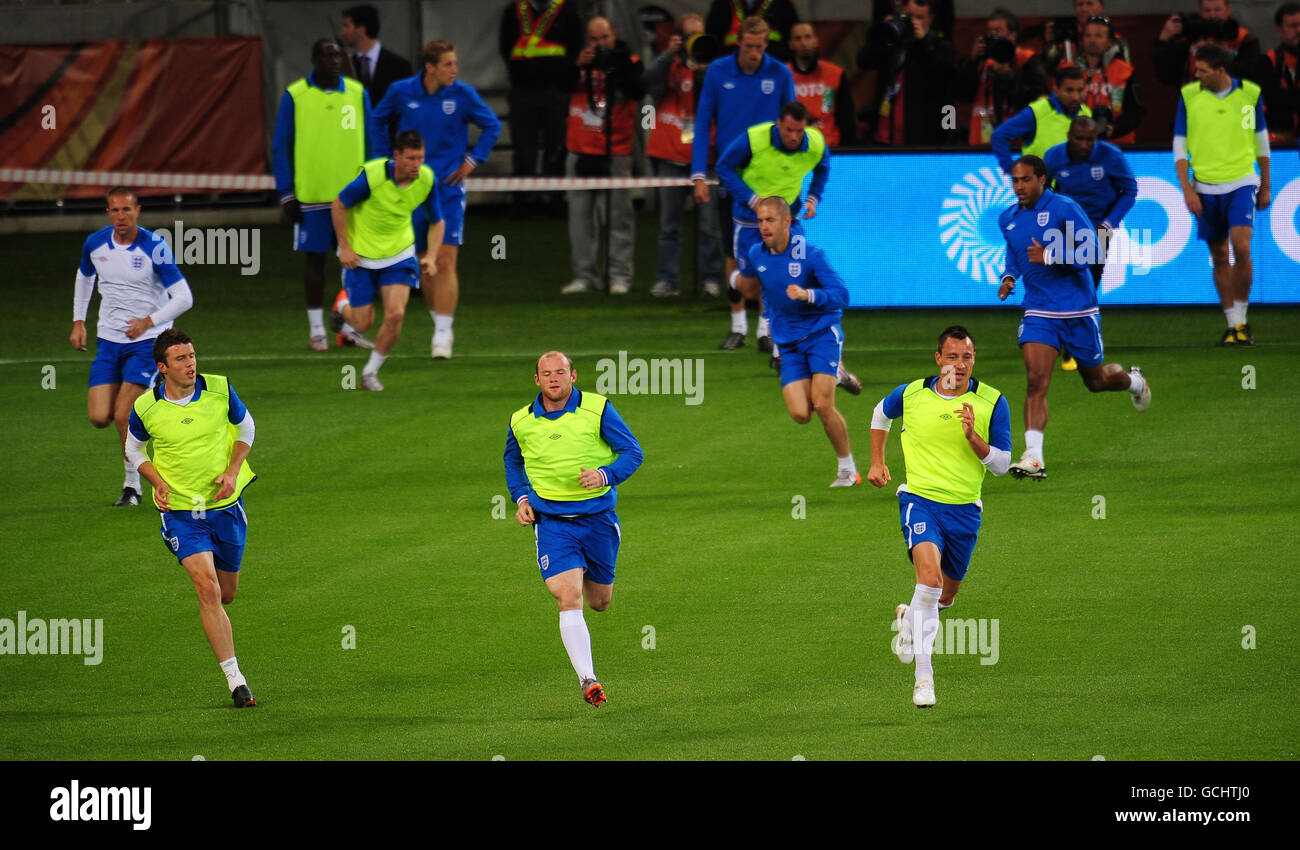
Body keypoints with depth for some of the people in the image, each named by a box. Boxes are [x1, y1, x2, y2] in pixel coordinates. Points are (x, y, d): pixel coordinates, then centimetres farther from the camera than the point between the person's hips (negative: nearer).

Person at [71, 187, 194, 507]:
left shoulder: (154, 248, -15)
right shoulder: (95, 244, -1)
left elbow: (184, 297, -12)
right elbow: (84, 276, 22)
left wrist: (149, 321, -21)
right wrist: (78, 321, 16)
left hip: (147, 340, -4)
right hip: (109, 341, 4)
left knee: (123, 416, -15)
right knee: (99, 417, -6)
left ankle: (133, 485, 4)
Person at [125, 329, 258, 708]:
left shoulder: (219, 390, -8)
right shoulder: (146, 407, -10)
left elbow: (245, 426, 10)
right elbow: (134, 448, 9)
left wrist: (233, 471, -5)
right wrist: (158, 482, -8)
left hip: (225, 504, 2)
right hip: (180, 510, -2)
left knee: (226, 593, 13)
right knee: (208, 589, -18)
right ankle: (236, 682, -17)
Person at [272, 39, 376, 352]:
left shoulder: (357, 93, 6)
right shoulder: (295, 96, -2)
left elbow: (370, 142, 12)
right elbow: (280, 147, 1)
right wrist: (286, 194, -4)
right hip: (312, 195, -2)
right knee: (315, 258, 3)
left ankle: (351, 328, 12)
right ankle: (317, 330, 10)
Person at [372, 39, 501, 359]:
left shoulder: (462, 93, -5)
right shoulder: (401, 92, -3)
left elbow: (492, 125, 9)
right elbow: (379, 121, 17)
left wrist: (473, 160, 2)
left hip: (449, 188, -2)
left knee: (445, 261, -11)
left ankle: (442, 334, -11)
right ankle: (441, 324, 23)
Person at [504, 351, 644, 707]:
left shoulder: (598, 410, -8)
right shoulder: (521, 421, 0)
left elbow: (633, 452, -4)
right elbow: (513, 460, 21)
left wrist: (605, 475, -22)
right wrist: (521, 498, 5)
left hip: (598, 516, 0)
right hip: (551, 522, 0)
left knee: (599, 602, 14)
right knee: (568, 599, -18)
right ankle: (587, 680, -19)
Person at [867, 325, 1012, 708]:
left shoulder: (992, 403, -4)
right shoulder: (911, 395, -2)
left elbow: (1002, 464, -1)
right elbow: (881, 413, 22)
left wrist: (973, 437, -19)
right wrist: (877, 461, 18)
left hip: (965, 509, 2)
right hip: (920, 500, -2)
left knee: (945, 595, 15)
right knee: (930, 577, -26)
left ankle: (908, 618, 52)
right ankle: (923, 677, -24)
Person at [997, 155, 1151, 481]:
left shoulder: (1064, 209, -12)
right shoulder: (1008, 219, 6)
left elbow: (1091, 252, -16)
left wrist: (1048, 257, -27)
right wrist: (1009, 277, 4)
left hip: (1078, 311, -3)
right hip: (1039, 312, 3)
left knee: (1096, 381, 14)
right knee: (1036, 380, -16)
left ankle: (1132, 381, 49)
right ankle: (1033, 458, -22)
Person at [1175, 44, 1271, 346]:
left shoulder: (1250, 94, 0)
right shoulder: (1189, 95, 0)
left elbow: (1261, 140, 11)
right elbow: (1179, 145, 3)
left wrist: (1265, 187, 14)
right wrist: (1187, 189, -5)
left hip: (1241, 184, -1)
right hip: (1206, 187, 1)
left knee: (1241, 248, -17)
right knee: (1219, 258, 5)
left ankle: (1242, 319, -4)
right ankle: (1232, 324, 14)